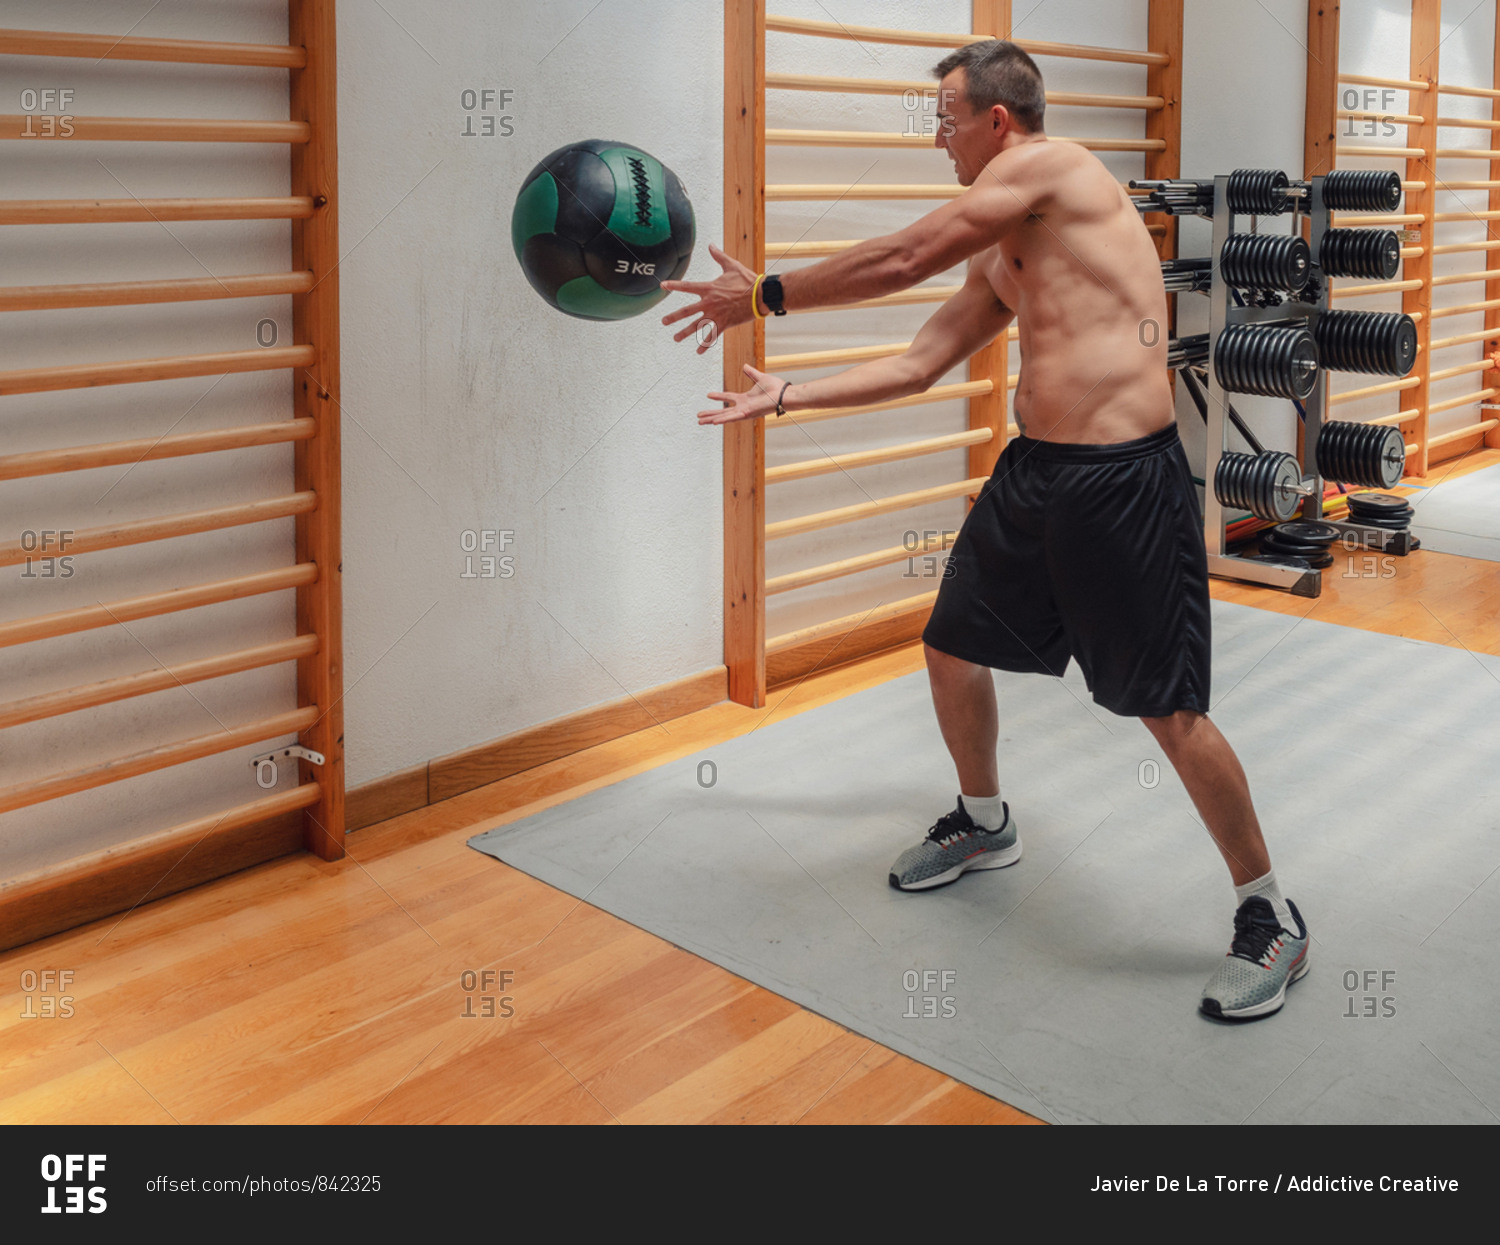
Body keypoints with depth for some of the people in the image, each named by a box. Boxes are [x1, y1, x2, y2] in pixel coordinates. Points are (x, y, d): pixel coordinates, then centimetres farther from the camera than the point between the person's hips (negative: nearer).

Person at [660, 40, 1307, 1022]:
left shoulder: (1050, 167, -8)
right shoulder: (999, 257, 18)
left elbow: (902, 260, -8)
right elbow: (919, 365, 23)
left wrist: (764, 295, 3)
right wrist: (787, 396, 24)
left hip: (1125, 479, -9)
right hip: (1035, 468, 10)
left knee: (1170, 711, -5)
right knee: (953, 647, 17)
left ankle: (1271, 920, 13)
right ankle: (985, 826, 42)